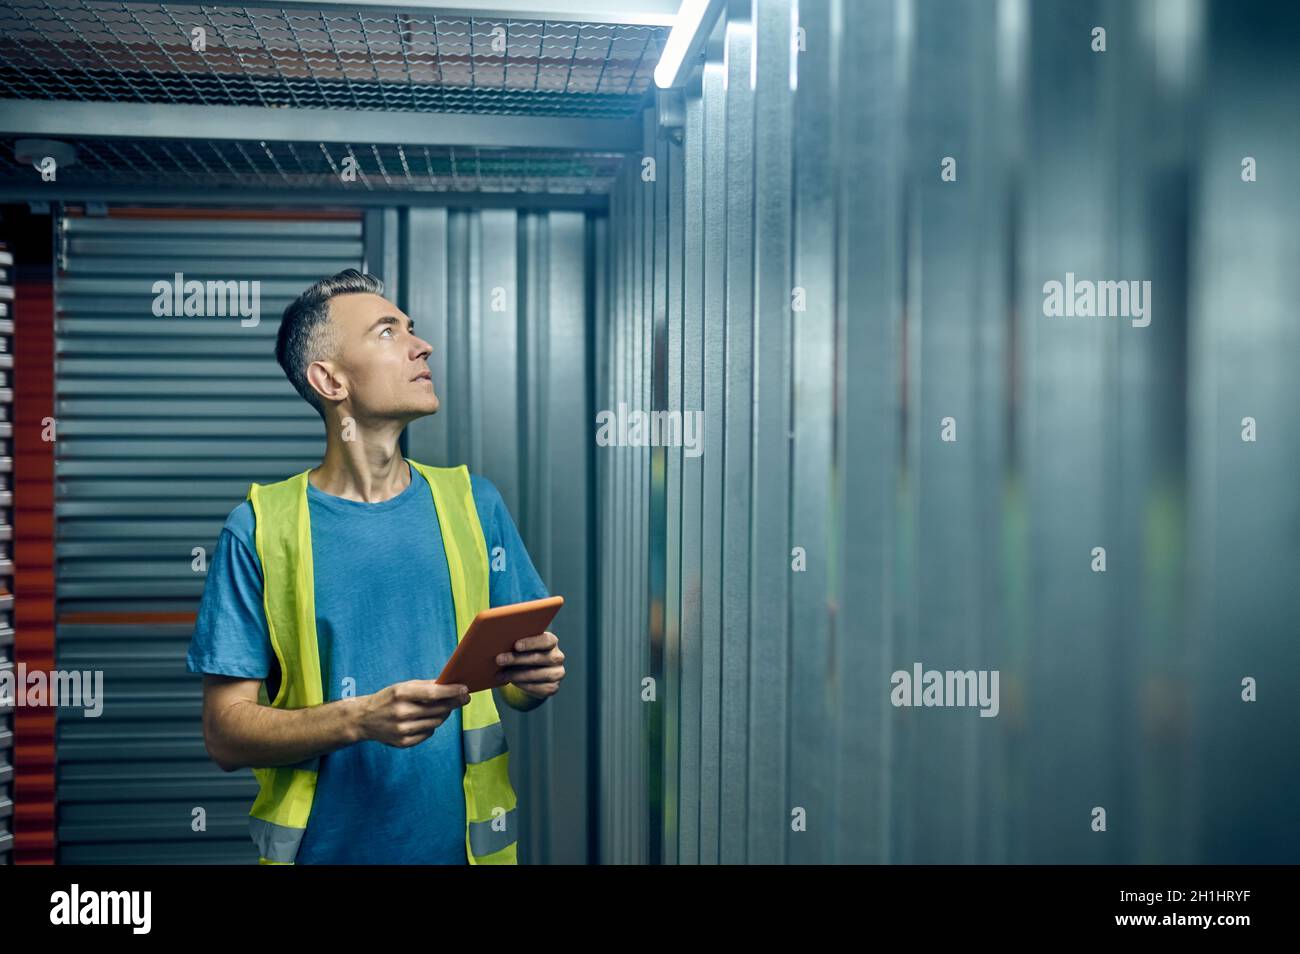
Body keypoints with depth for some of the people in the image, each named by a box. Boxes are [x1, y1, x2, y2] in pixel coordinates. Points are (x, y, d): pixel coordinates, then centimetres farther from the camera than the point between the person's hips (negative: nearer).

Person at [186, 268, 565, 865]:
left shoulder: (473, 503, 1)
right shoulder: (261, 528, -8)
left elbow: (515, 684, 6)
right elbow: (225, 734, -9)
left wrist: (535, 675, -16)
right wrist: (361, 720, -24)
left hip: (465, 839, 3)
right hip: (324, 846, -2)